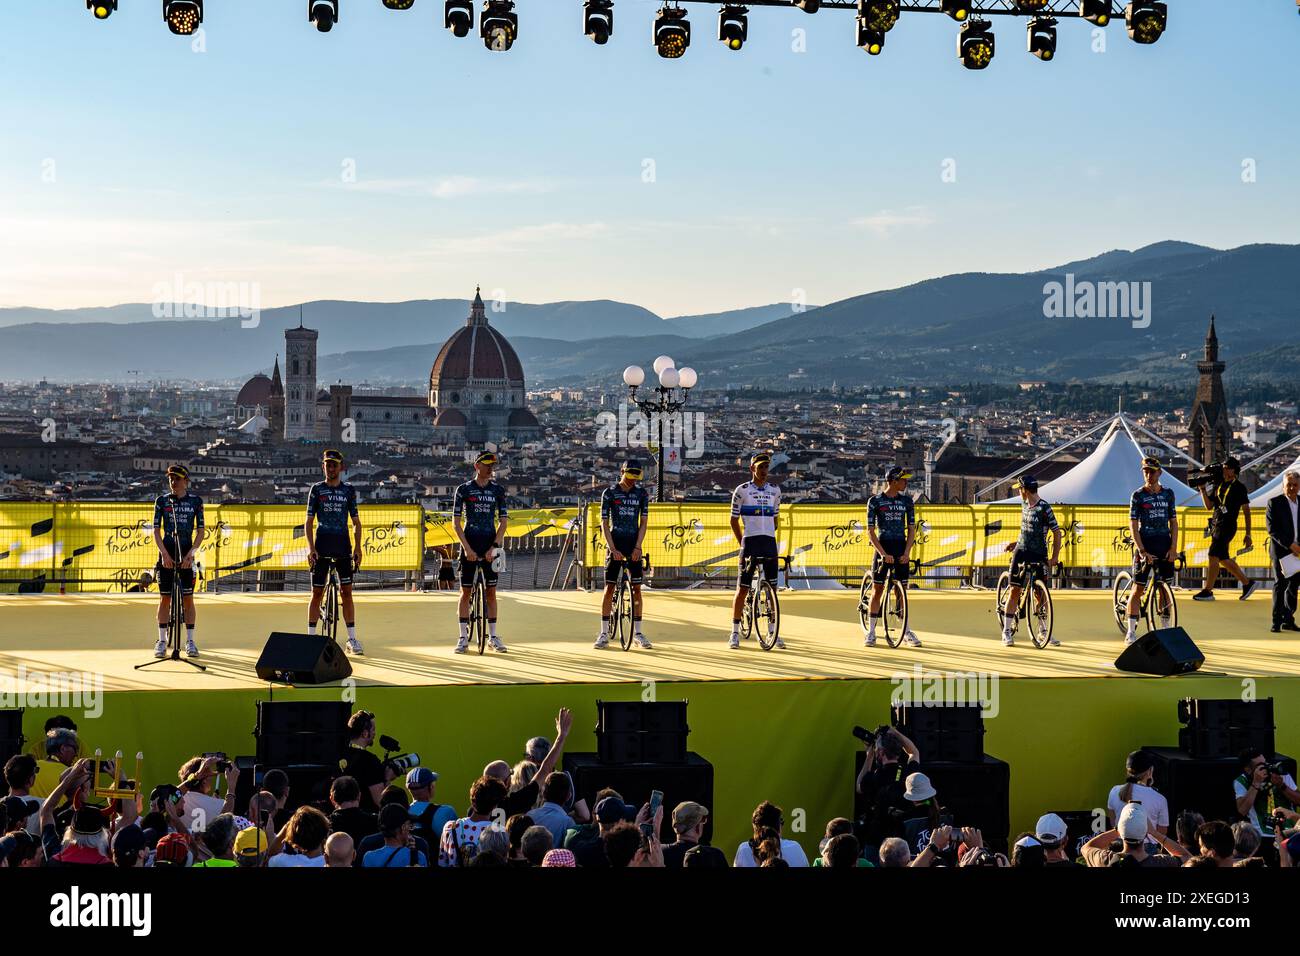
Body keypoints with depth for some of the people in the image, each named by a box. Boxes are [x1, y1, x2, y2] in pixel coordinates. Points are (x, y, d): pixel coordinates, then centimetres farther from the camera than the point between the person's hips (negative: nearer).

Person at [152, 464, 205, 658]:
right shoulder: (162, 501, 3)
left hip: (186, 554, 0)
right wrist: (164, 554, -11)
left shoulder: (195, 501, 2)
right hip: (166, 553, 0)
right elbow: (156, 530, 1)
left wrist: (191, 553, -11)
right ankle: (162, 641, 7)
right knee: (164, 598, 1)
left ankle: (190, 641, 7)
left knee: (188, 598, 1)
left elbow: (201, 531, 1)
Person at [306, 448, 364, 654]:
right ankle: (311, 637, 6)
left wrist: (358, 547, -1)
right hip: (322, 545, -1)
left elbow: (356, 521, 9)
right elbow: (309, 521, 3)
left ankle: (352, 639, 2)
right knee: (317, 593, 1)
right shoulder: (316, 489, 4)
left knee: (346, 592, 0)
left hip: (343, 546, 1)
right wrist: (310, 548, -8)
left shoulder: (349, 490, 6)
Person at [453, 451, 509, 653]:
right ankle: (463, 637, 6)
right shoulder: (464, 490, -1)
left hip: (490, 546, 2)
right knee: (465, 591, 0)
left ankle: (493, 636, 9)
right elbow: (456, 522, -3)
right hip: (469, 545, -2)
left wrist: (495, 546, -8)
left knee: (491, 591, 3)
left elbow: (503, 521, 4)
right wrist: (467, 547, -12)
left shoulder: (498, 490, 5)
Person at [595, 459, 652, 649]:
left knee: (637, 588, 1)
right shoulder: (609, 493, -4)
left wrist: (638, 547, -9)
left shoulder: (641, 494, 3)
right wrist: (613, 549, -14)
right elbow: (604, 524, -5)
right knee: (609, 587, -3)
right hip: (615, 543, -2)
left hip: (633, 545, 2)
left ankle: (637, 634, 7)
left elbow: (643, 522, 3)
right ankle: (604, 634, 2)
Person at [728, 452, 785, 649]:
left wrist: (769, 536, 12)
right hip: (750, 542, -3)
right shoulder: (742, 490, -1)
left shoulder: (774, 490, 9)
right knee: (742, 588, -1)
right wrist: (742, 544, 2)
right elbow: (734, 520, 3)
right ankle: (735, 633, 6)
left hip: (770, 543, 3)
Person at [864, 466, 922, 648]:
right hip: (882, 547, -3)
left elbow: (911, 528, 6)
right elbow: (870, 531, -7)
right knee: (877, 590, 0)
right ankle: (871, 632, 6)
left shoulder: (906, 501, 5)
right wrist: (883, 553, -16)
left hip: (901, 548, 3)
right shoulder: (875, 501, -5)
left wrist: (907, 551, -7)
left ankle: (907, 632, 11)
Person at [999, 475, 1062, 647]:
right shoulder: (1025, 506, 8)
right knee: (1014, 590, 1)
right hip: (1021, 553, 5)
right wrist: (1016, 543, 14)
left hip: (1038, 556, -5)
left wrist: (1055, 557, -15)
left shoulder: (1044, 508, -13)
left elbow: (1057, 532, -11)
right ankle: (1007, 631, 5)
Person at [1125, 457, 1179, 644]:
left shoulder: (1168, 494, 8)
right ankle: (1131, 632, 4)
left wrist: (1173, 548, -2)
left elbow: (1173, 522, 9)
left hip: (1164, 546, 3)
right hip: (1145, 546, -3)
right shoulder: (1138, 495, -3)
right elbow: (1133, 525, -7)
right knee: (1138, 588, -1)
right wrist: (1142, 550, -16)